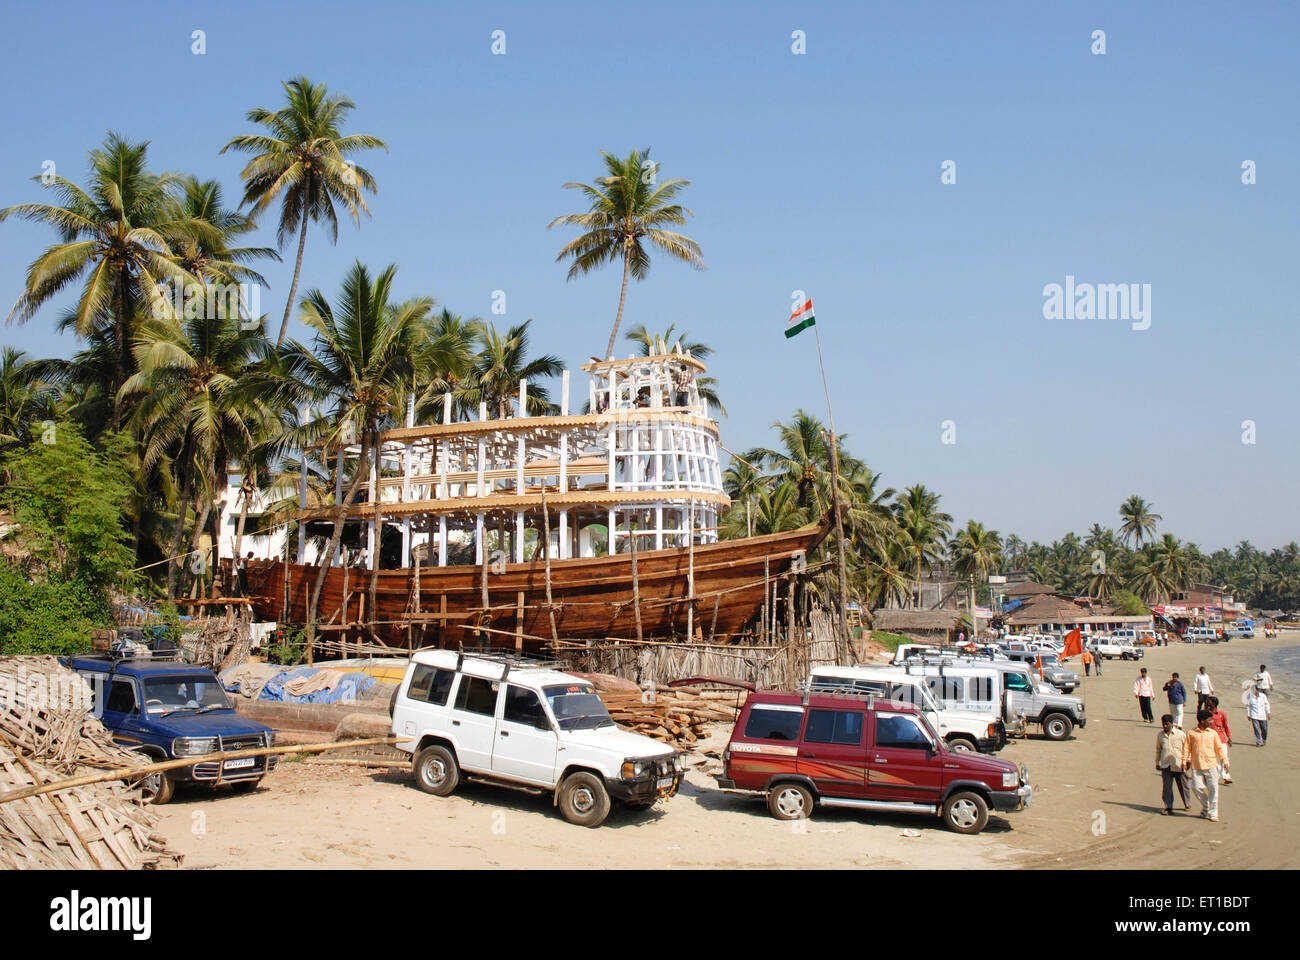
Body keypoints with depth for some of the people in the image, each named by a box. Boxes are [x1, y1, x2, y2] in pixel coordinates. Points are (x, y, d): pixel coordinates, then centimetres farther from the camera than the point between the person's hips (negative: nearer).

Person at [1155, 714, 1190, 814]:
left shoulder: (1180, 734, -4)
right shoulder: (1160, 735, 4)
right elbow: (1158, 750, 16)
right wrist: (1157, 763, 16)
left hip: (1178, 765, -2)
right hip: (1165, 765, 2)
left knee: (1183, 786, 12)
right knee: (1166, 787, -4)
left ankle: (1187, 804, 32)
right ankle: (1168, 807, 2)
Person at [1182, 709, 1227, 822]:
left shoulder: (1213, 733, 6)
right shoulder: (1191, 733, 1)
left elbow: (1219, 748, 11)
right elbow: (1187, 748, 4)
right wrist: (1184, 761, -1)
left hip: (1211, 766, 1)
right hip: (1196, 766, -1)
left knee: (1213, 789, -1)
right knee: (1196, 787, -5)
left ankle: (1212, 813, 10)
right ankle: (1206, 807, 20)